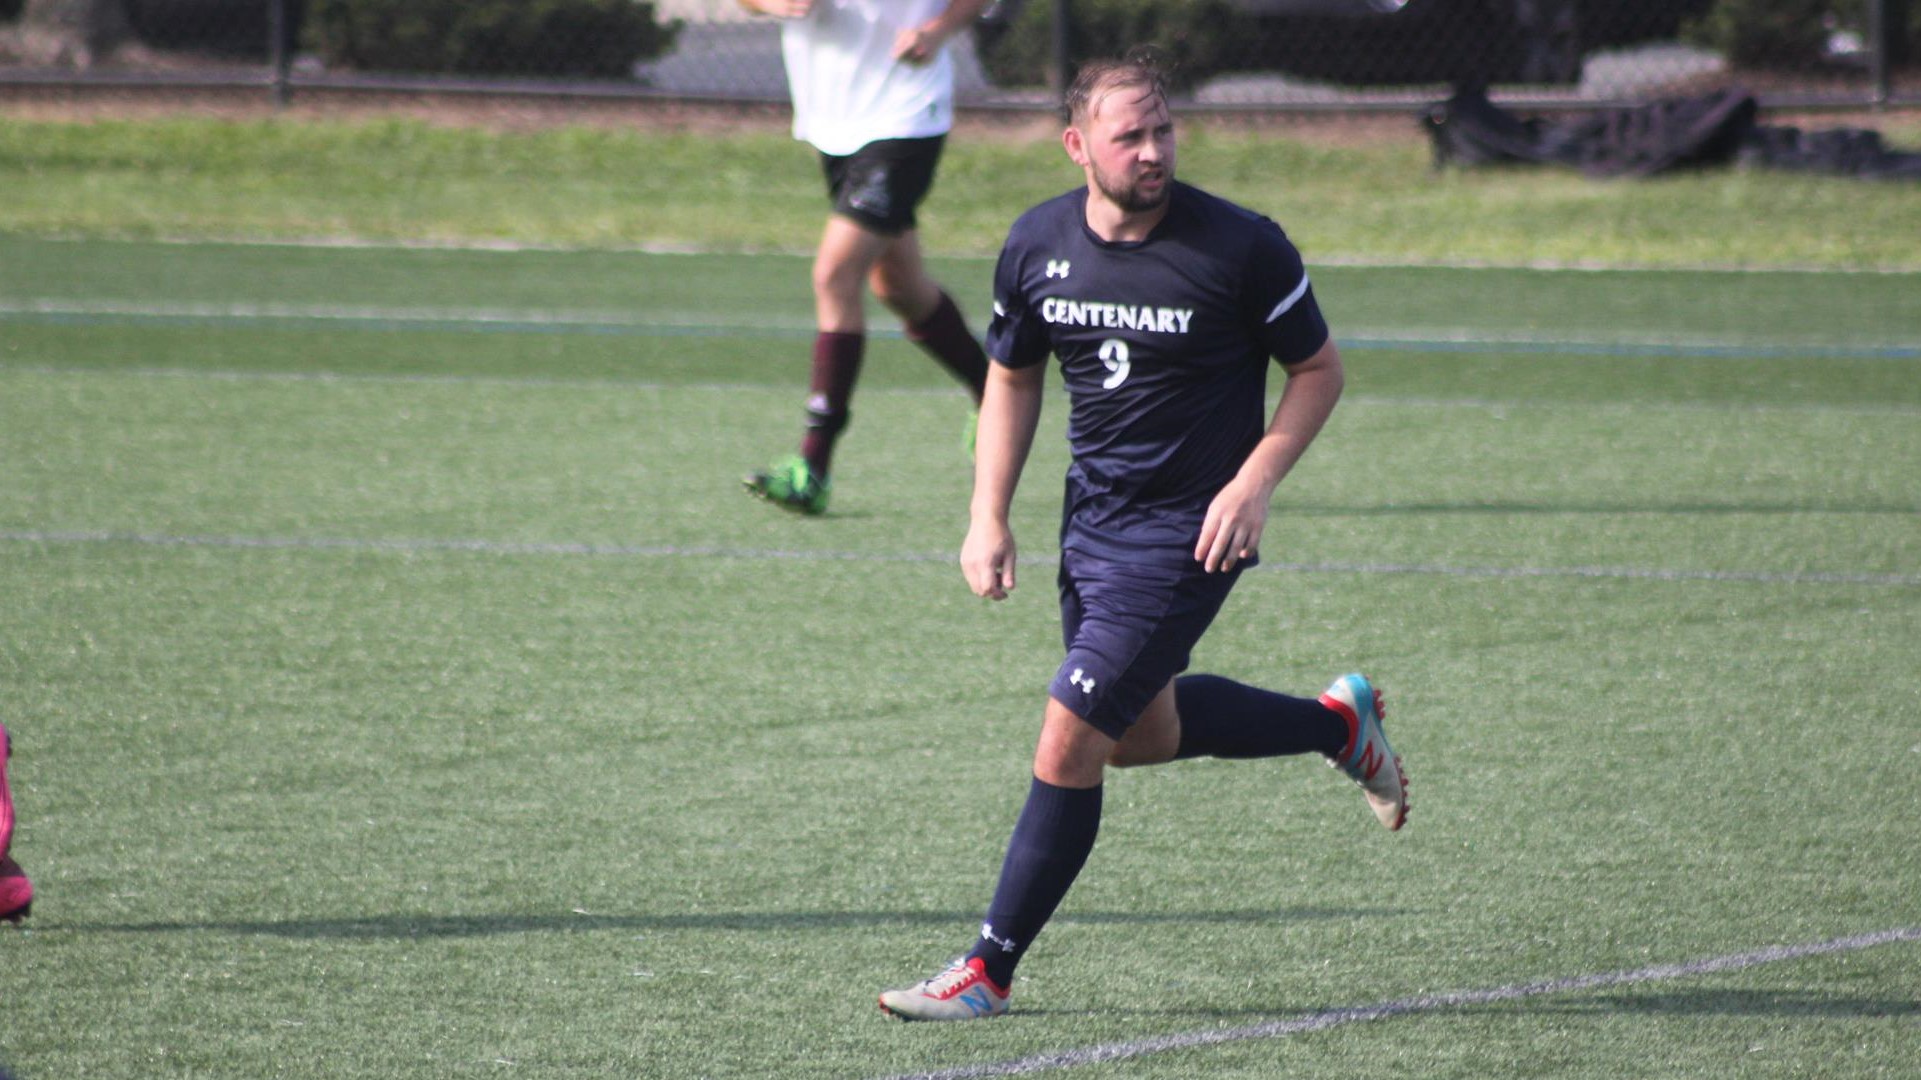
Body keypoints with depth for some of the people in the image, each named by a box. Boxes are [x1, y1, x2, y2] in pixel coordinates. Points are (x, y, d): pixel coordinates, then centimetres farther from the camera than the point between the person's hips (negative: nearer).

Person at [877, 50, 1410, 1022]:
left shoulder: (1242, 248, -17)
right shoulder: (1036, 244, -3)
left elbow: (1319, 371, -4)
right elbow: (1012, 379, 12)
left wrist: (1254, 482, -17)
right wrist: (989, 518, 3)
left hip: (1190, 531, -7)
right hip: (1092, 518, 7)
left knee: (1069, 740, -11)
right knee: (1141, 735, 20)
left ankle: (990, 970, 0)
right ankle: (1338, 724, 44)